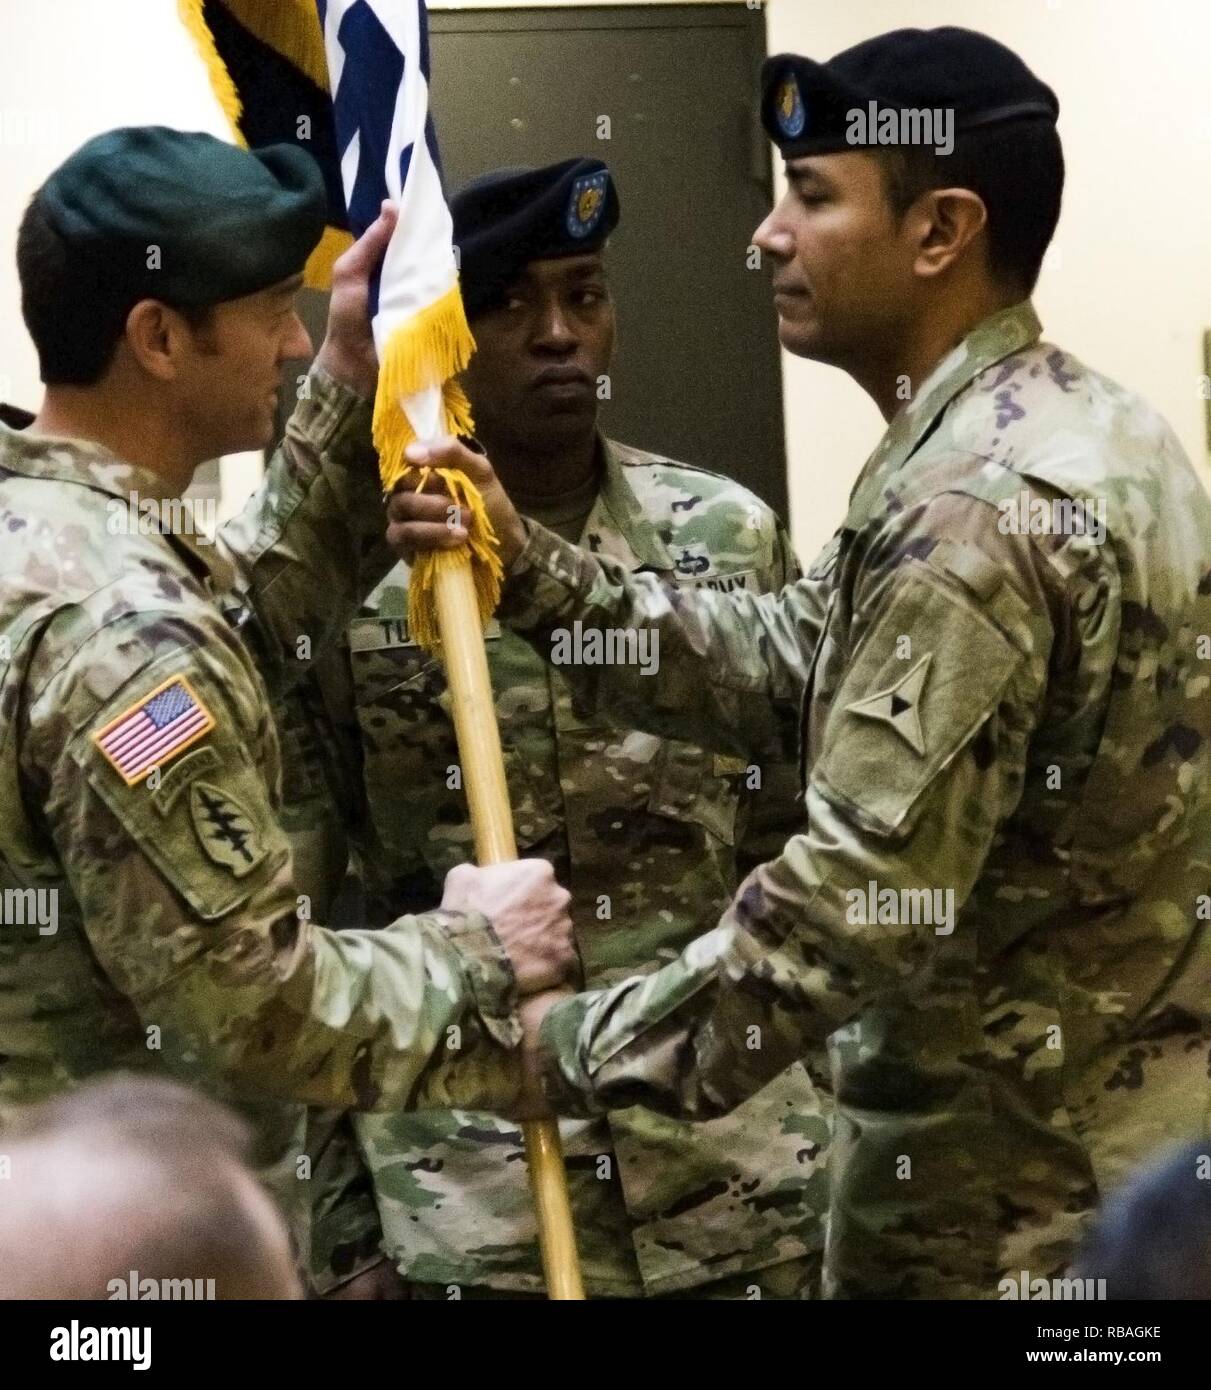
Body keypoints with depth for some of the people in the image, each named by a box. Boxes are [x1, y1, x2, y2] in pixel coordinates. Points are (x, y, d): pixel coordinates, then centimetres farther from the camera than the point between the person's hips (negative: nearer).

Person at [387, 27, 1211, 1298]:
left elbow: (861, 897, -26)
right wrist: (532, 573, -1)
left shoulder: (975, 509, -23)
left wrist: (588, 1049, -18)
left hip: (1008, 1173, -10)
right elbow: (781, 664, 10)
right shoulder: (1060, 426, 10)